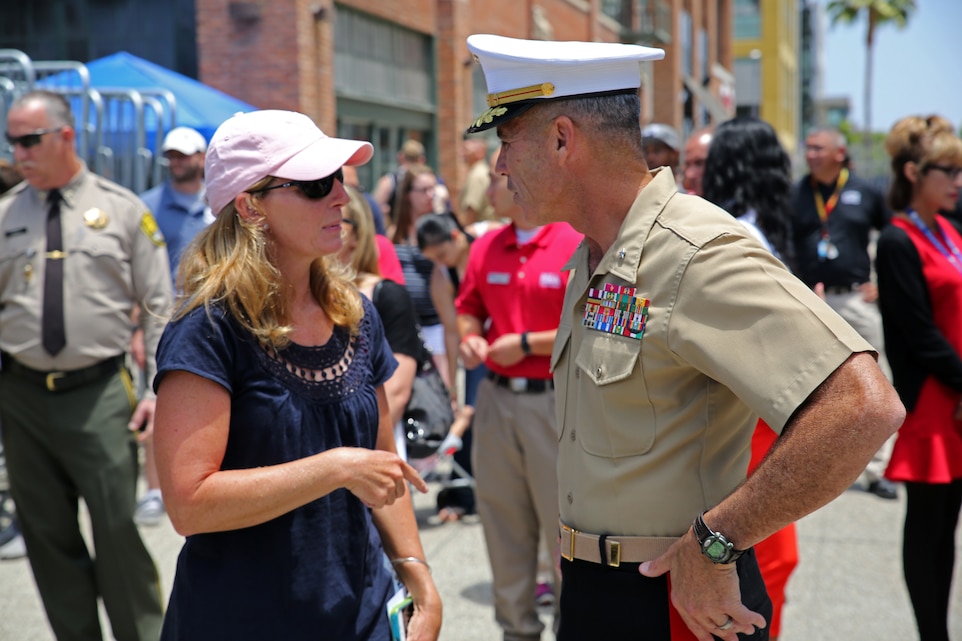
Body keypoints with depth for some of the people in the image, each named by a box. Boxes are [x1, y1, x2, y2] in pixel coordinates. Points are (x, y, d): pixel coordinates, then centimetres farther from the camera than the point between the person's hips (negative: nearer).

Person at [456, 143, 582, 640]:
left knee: (564, 523, 2)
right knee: (502, 521, 13)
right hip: (496, 398, 6)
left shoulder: (579, 245, -10)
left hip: (555, 400, -6)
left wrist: (527, 343, -13)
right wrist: (470, 339, -1)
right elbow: (469, 309, 21)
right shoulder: (485, 248, 8)